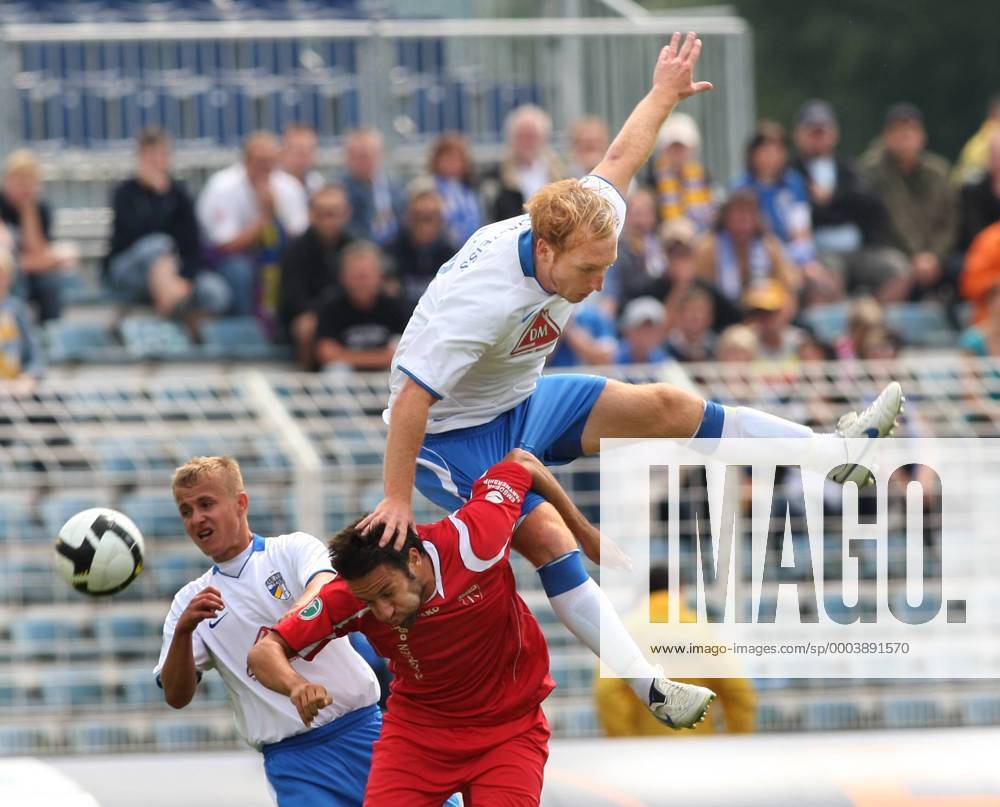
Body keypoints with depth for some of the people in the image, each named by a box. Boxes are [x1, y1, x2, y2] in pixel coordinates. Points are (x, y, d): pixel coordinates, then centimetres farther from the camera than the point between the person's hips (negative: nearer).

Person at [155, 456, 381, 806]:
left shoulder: (293, 550, 3)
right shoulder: (191, 601, 11)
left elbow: (326, 591, -21)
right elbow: (176, 696, 1)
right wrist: (183, 630, -18)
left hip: (359, 729, -1)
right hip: (291, 758, 1)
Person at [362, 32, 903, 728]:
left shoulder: (577, 230, -16)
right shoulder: (483, 300, -39)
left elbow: (618, 161, 5)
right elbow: (411, 398, -36)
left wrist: (664, 94, 18)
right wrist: (397, 498, -33)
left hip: (525, 402, 8)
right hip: (454, 435, -8)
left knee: (669, 408, 1)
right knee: (550, 539, -26)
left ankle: (840, 454, 6)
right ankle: (652, 688, -32)